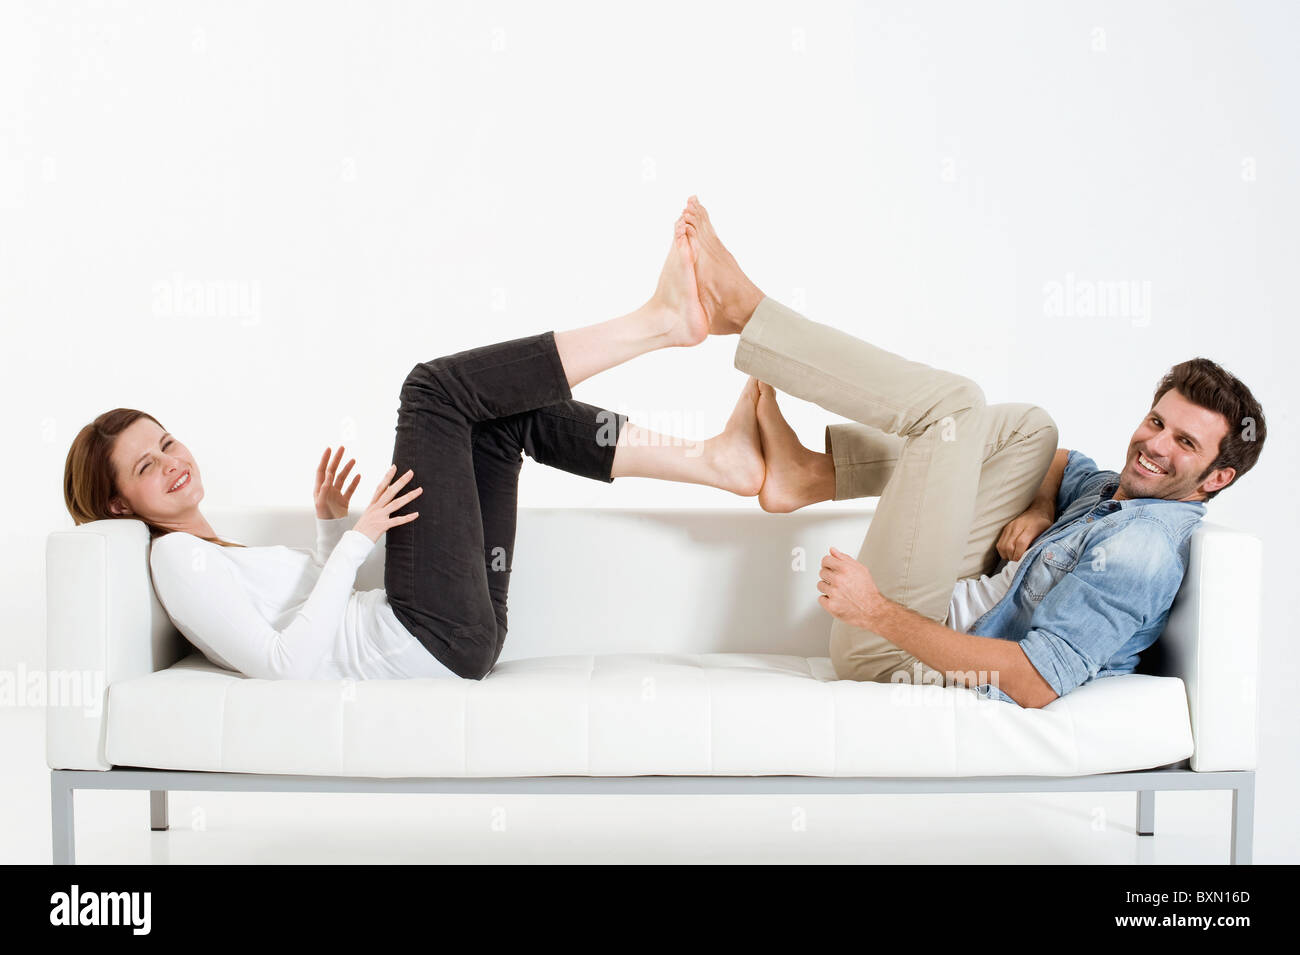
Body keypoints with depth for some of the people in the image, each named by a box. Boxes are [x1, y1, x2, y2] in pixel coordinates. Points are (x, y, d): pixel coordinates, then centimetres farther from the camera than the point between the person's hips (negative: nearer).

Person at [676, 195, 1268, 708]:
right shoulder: (1123, 491, 8)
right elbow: (1064, 463, 31)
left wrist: (878, 612, -28)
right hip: (949, 617, 9)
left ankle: (741, 309, -5)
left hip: (896, 649, -9)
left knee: (955, 404, -14)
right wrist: (1041, 506, 5)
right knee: (1031, 427, 10)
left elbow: (1036, 686, -29)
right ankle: (813, 473, 4)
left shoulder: (1142, 549, -20)